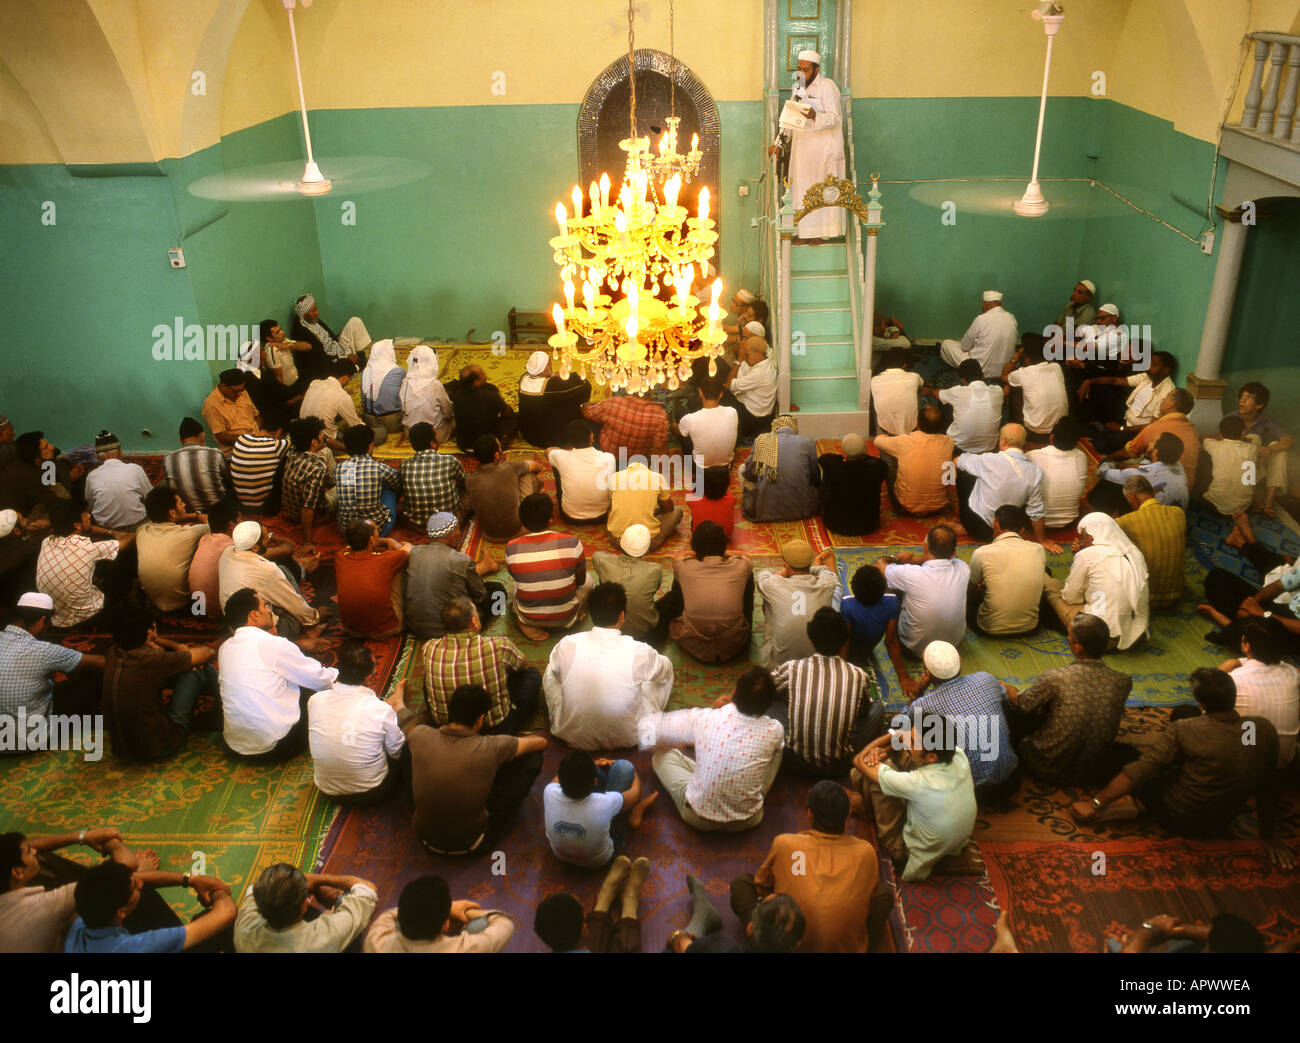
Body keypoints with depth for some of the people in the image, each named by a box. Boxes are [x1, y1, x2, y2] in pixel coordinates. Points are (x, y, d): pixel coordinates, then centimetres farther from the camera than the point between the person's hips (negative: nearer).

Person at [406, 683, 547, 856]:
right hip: (472, 846, -3)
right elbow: (541, 742, -4)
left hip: (427, 841, 3)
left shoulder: (422, 737, -17)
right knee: (532, 757, -1)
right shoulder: (491, 748, -24)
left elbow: (408, 728, 11)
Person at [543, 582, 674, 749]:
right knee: (665, 669, 15)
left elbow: (554, 669, 6)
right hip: (628, 739, -1)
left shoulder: (567, 646, -18)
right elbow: (665, 668, 3)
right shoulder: (639, 652, -21)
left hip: (573, 737, 1)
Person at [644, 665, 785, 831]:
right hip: (747, 822, 1)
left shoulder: (703, 719, -22)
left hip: (697, 818, -1)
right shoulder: (774, 732, -19)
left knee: (663, 753, 20)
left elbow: (650, 727, -4)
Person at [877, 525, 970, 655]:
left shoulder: (910, 574, -30)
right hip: (954, 644, 4)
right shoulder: (963, 569, -19)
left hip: (916, 648, -4)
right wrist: (915, 560, 13)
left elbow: (879, 564, -7)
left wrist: (897, 558, 14)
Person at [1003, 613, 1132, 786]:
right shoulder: (1123, 682, -15)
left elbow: (1023, 704, -6)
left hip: (1049, 772, -4)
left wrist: (1007, 688, 19)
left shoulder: (1054, 678, -26)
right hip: (1099, 774, 4)